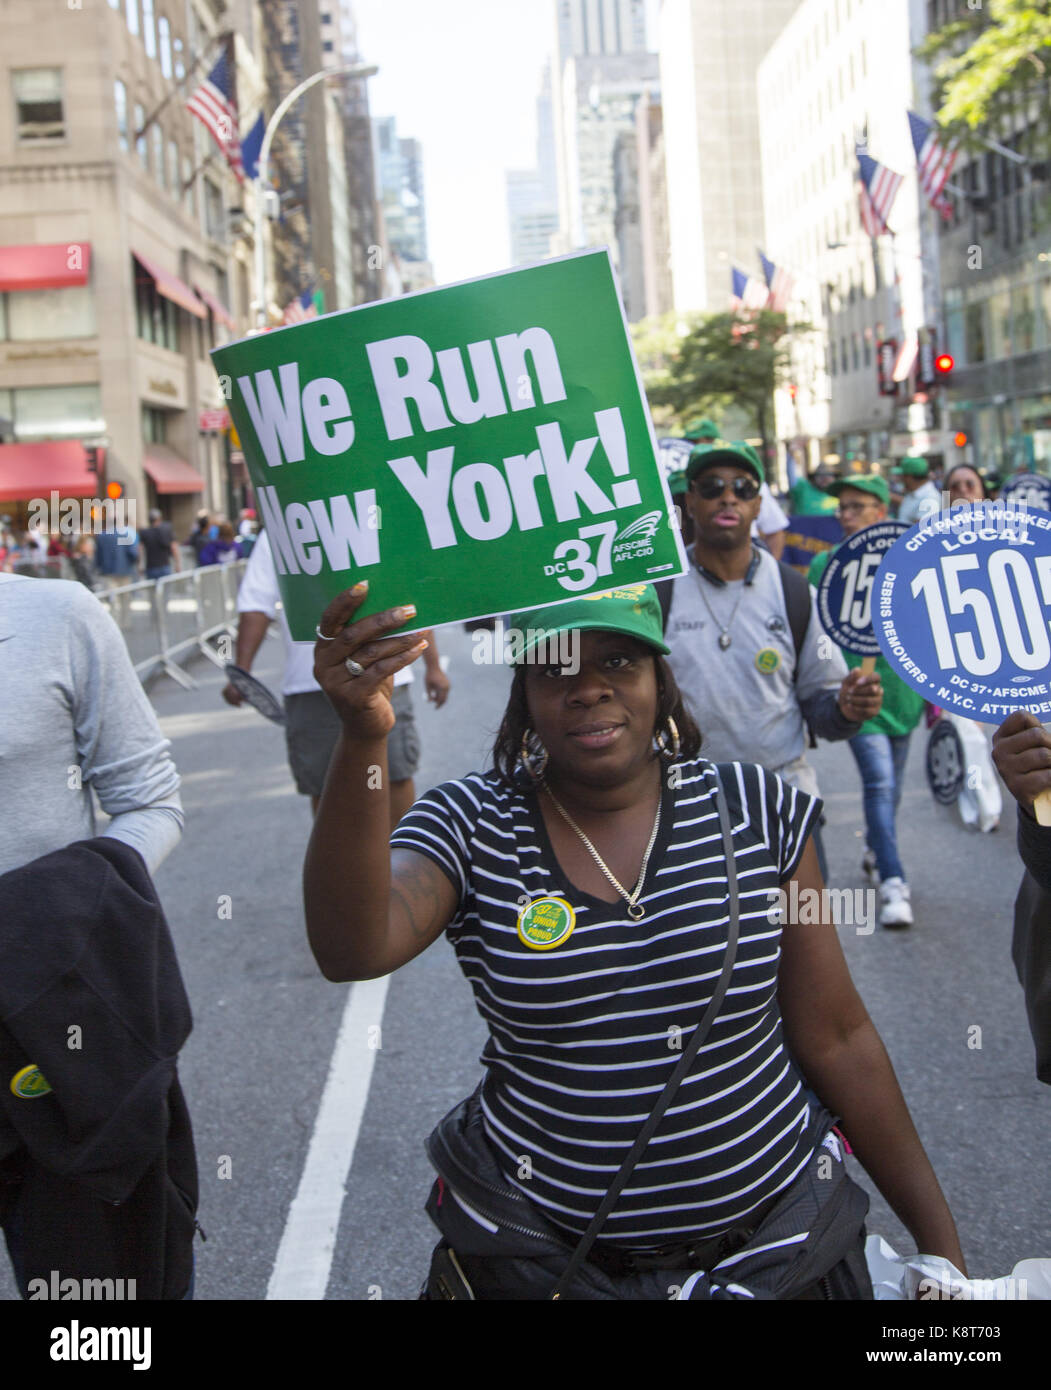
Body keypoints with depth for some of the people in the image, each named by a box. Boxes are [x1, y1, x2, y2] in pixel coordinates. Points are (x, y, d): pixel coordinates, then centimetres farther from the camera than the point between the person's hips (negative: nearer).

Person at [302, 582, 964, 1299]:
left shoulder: (757, 810, -6)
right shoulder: (470, 827, -11)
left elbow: (837, 1039, -2)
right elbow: (353, 949, -31)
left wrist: (940, 1237, 0)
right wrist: (364, 740, -43)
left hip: (771, 1239, 2)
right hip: (542, 1257, -1)